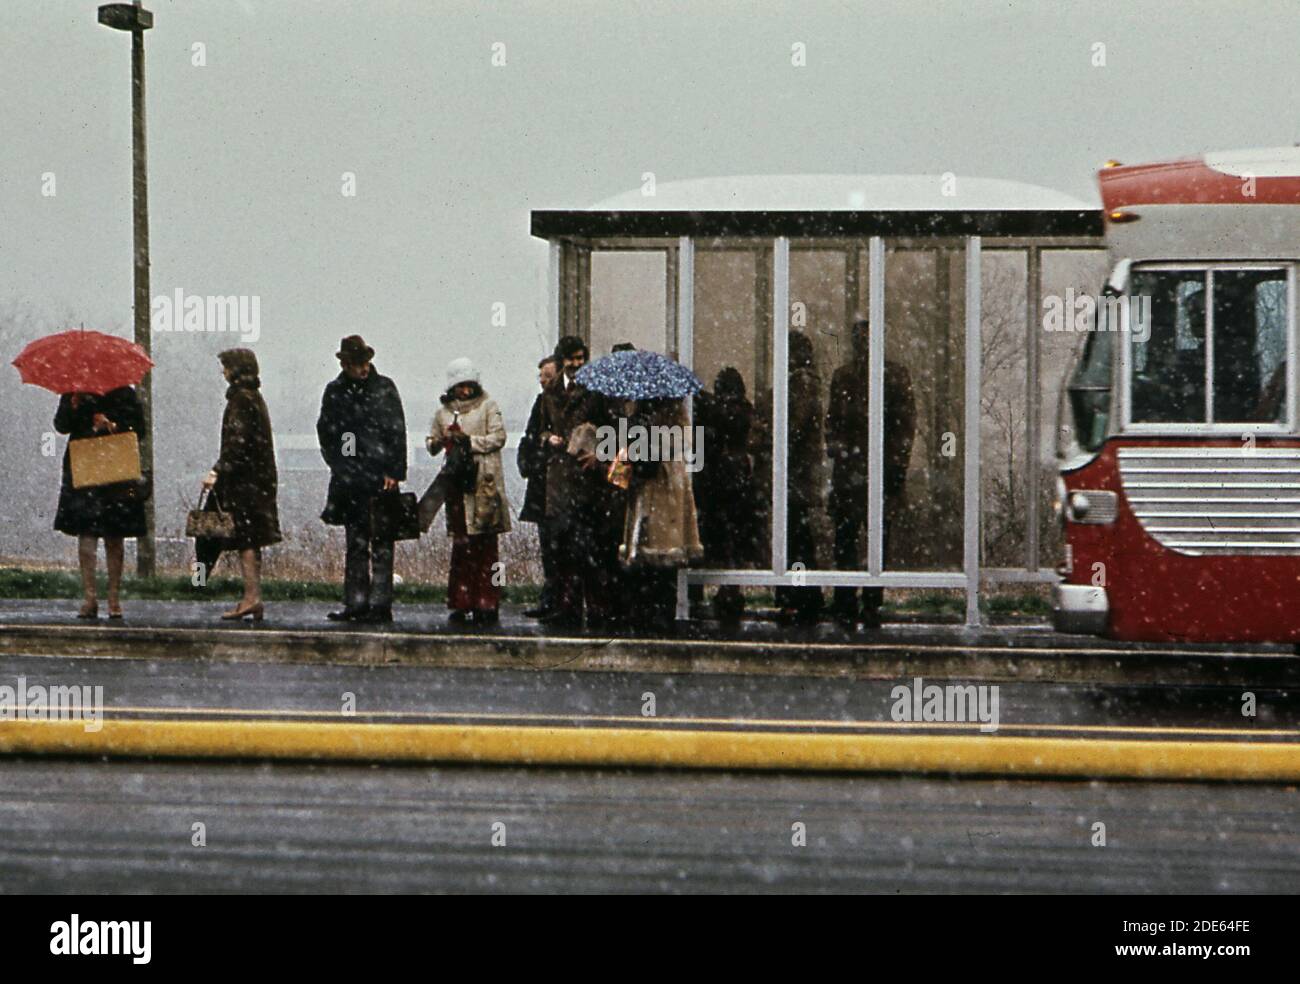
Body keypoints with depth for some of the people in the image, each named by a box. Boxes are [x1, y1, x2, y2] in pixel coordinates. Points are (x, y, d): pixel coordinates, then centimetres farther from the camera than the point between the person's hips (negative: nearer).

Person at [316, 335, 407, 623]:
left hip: (381, 480, -3)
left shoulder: (384, 388, 2)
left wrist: (394, 472, -8)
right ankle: (356, 604, 10)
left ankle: (380, 604, -3)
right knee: (355, 545, 7)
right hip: (351, 482, 3)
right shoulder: (334, 391, 9)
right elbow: (326, 434, 14)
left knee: (382, 545, -4)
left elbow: (398, 433, -1)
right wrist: (339, 466, 3)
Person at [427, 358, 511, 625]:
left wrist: (469, 441, -12)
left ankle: (486, 605, -7)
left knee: (484, 545, -7)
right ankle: (462, 603, 4)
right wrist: (437, 442, -1)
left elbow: (498, 437, -2)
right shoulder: (443, 412, 18)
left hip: (484, 482, -4)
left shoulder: (488, 406, 6)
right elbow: (432, 441, 22)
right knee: (461, 544, 1)